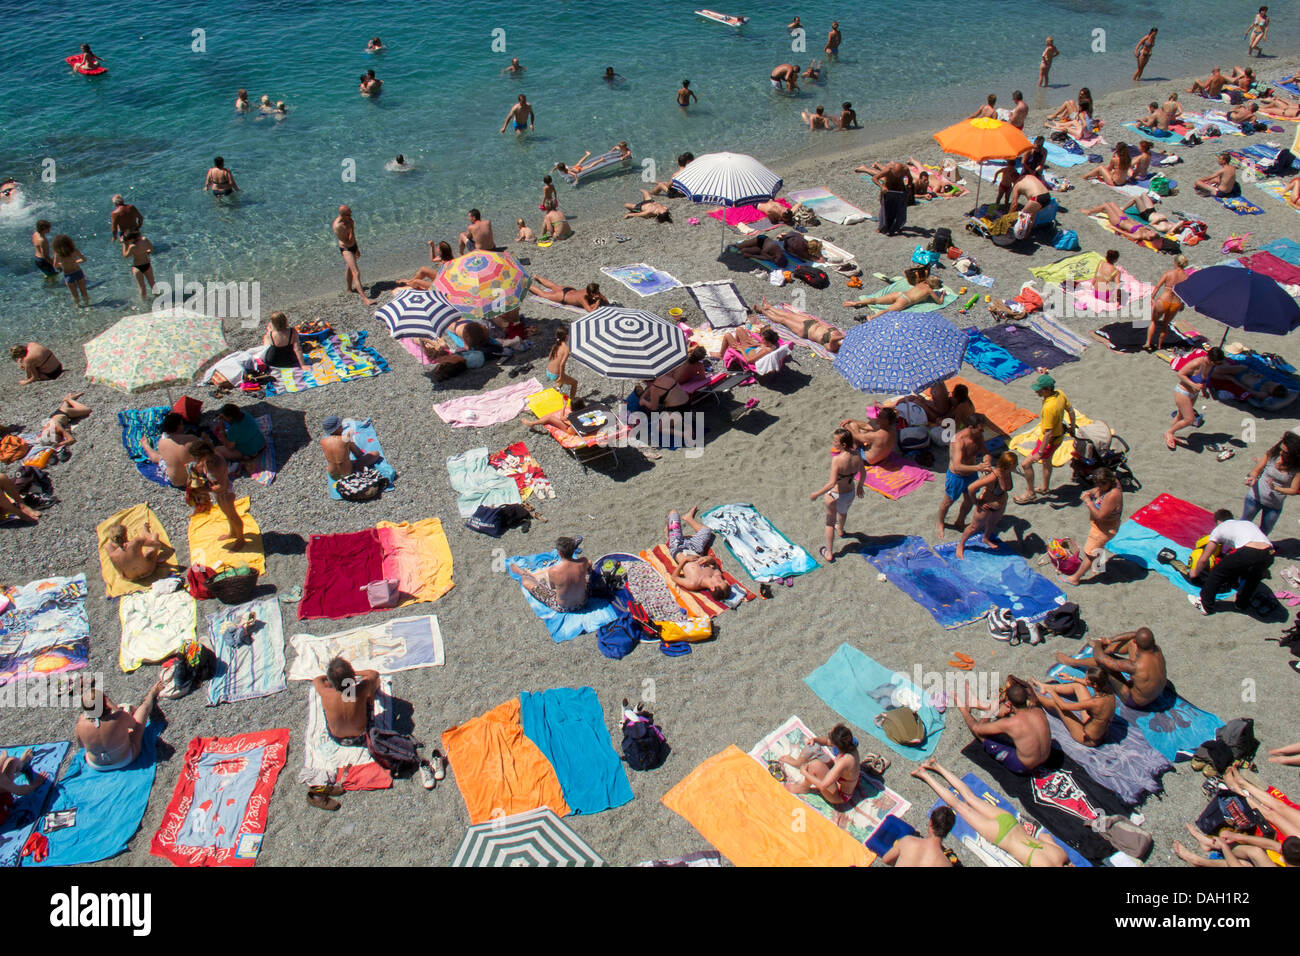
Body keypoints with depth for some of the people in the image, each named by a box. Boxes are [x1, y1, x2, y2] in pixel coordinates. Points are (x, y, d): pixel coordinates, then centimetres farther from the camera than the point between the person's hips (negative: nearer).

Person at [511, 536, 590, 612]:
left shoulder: (554, 571, -31)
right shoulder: (583, 562, -23)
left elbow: (552, 586, -8)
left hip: (562, 607, -3)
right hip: (582, 603, 3)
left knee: (526, 582, 10)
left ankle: (523, 574, 47)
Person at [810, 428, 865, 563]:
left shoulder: (837, 459, -32)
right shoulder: (857, 455, -13)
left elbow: (832, 483, -33)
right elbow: (863, 473, 3)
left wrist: (817, 494, -21)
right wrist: (860, 486, 22)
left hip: (835, 495, -6)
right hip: (851, 493, 6)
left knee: (830, 523, 16)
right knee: (843, 511, 38)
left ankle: (829, 554, 26)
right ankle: (840, 530, 68)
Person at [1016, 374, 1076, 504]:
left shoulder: (1049, 407, -37)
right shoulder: (1060, 393, -11)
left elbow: (1048, 433, -32)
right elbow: (1071, 410, 6)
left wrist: (1040, 452, -25)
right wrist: (1072, 426, 24)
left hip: (1050, 441, -9)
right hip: (1059, 435, 9)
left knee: (1026, 464, 2)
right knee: (1047, 461, 30)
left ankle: (1030, 494, 18)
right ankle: (1044, 488, 51)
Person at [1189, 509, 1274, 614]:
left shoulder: (1219, 528, 25)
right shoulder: (1248, 523, 39)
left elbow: (1204, 559, 27)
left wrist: (1194, 573, 45)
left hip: (1249, 552, -5)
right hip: (1269, 554, 5)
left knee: (1218, 571, 16)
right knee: (1254, 573, 36)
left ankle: (1205, 605, 22)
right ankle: (1242, 604, 43)